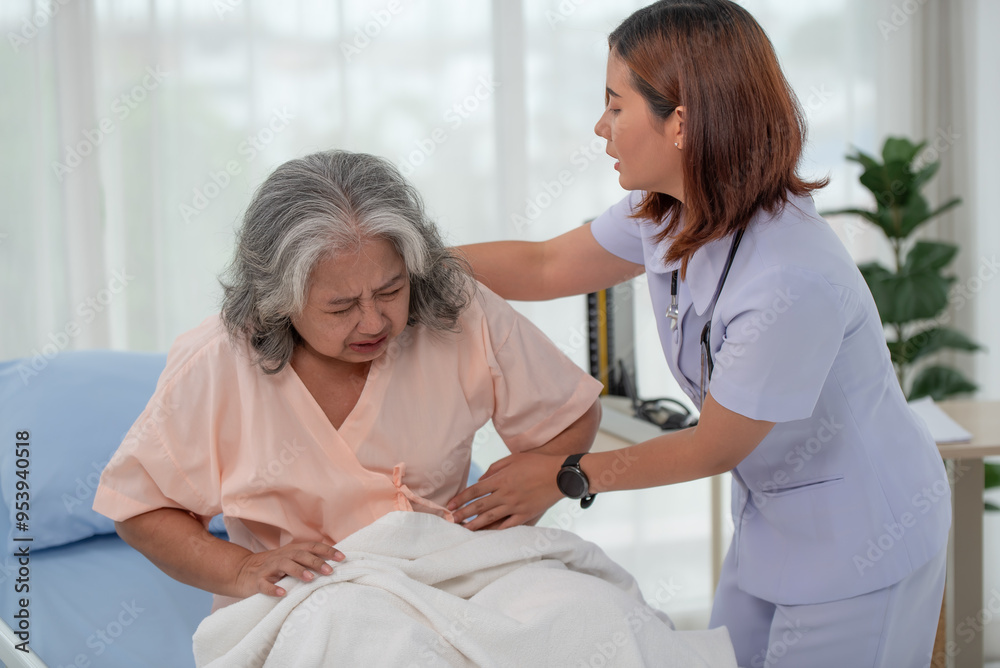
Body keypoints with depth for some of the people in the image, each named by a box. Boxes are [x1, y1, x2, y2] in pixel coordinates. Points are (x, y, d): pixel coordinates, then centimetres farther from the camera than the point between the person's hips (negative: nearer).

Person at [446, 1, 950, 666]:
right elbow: (545, 267, 8)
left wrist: (568, 476, -11)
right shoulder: (665, 213, -9)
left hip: (861, 547, -8)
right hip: (772, 519, 8)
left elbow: (716, 446, -21)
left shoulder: (790, 281, -34)